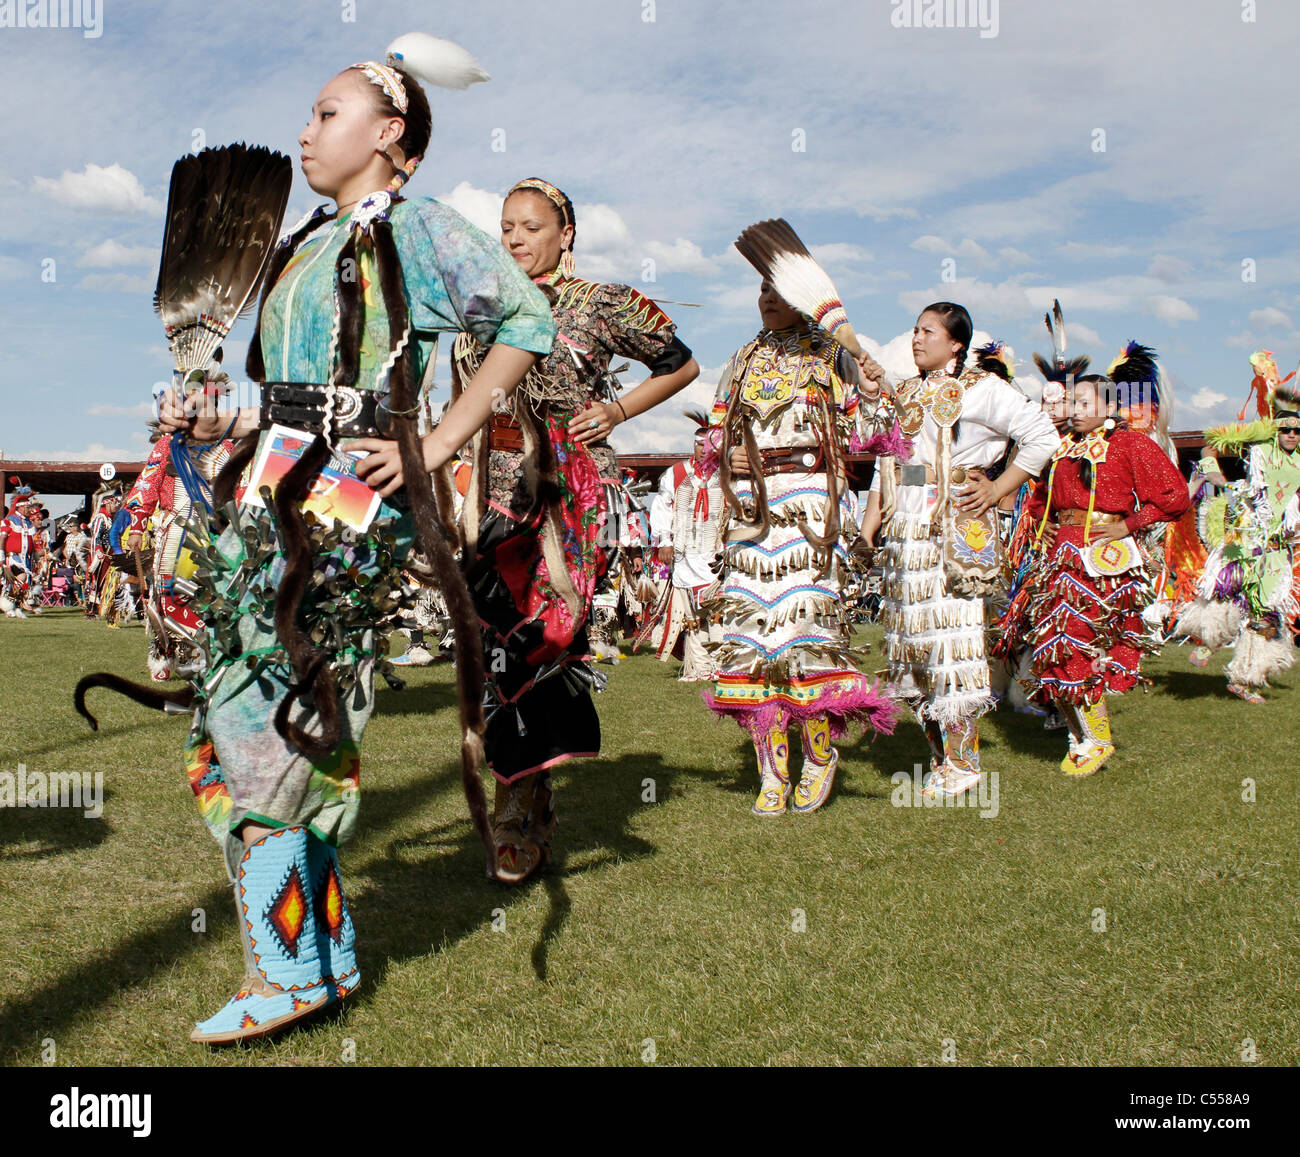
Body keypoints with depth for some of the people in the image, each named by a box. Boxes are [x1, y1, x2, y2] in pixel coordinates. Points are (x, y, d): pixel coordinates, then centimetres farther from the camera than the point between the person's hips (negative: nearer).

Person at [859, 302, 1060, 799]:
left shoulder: (980, 389, -2)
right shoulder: (905, 394, 20)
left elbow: (1042, 435, -5)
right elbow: (884, 464, 19)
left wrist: (997, 490, -7)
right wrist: (868, 525, 10)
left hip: (955, 528, -7)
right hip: (905, 529, 7)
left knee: (950, 636, -8)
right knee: (909, 636, 6)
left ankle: (962, 763, 2)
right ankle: (942, 756, 17)